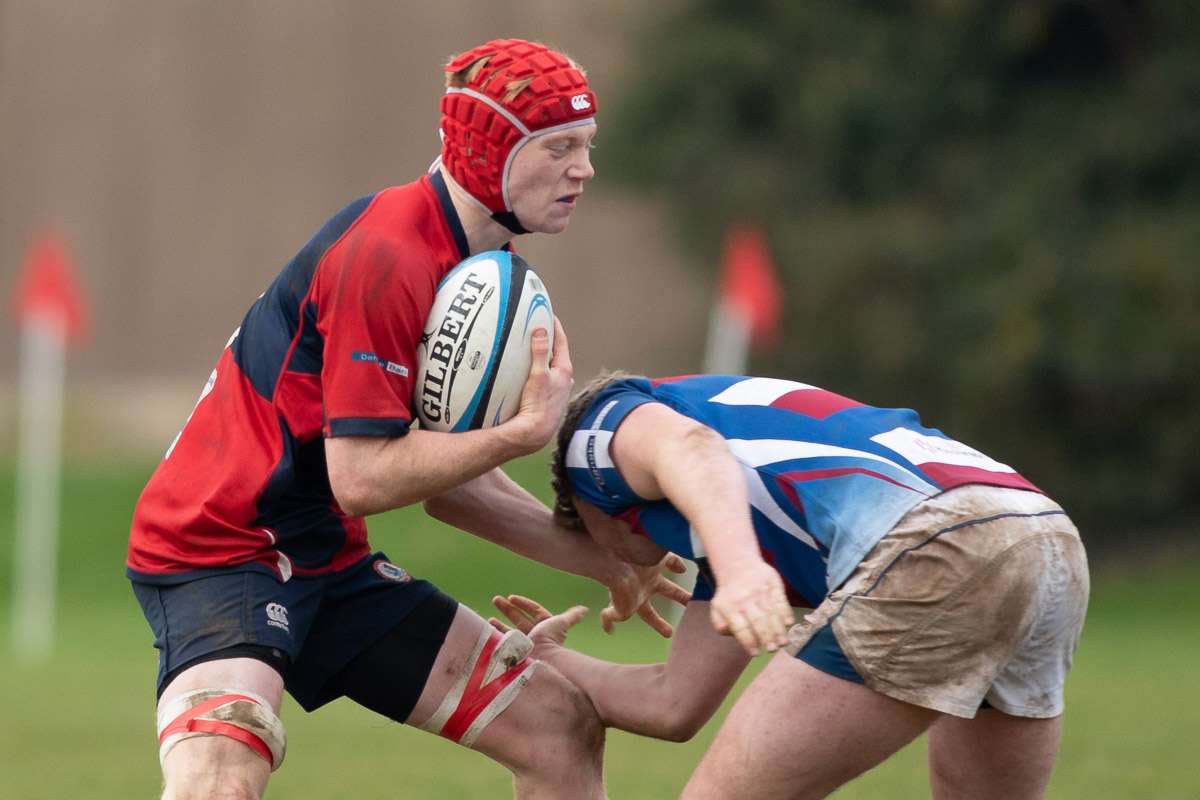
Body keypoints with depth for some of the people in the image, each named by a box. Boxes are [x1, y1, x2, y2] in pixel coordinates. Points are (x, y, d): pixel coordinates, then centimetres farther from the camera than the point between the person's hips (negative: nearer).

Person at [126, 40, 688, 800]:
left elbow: (443, 472, 14)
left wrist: (606, 562, 12)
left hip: (330, 564, 10)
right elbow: (361, 477, -24)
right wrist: (526, 431, -20)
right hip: (218, 553, -10)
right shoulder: (384, 258, -22)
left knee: (562, 725, 5)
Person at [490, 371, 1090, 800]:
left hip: (932, 551, -9)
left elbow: (691, 449, -7)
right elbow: (675, 705, 40)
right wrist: (549, 660, 56)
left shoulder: (608, 421, 19)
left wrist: (740, 567, -26)